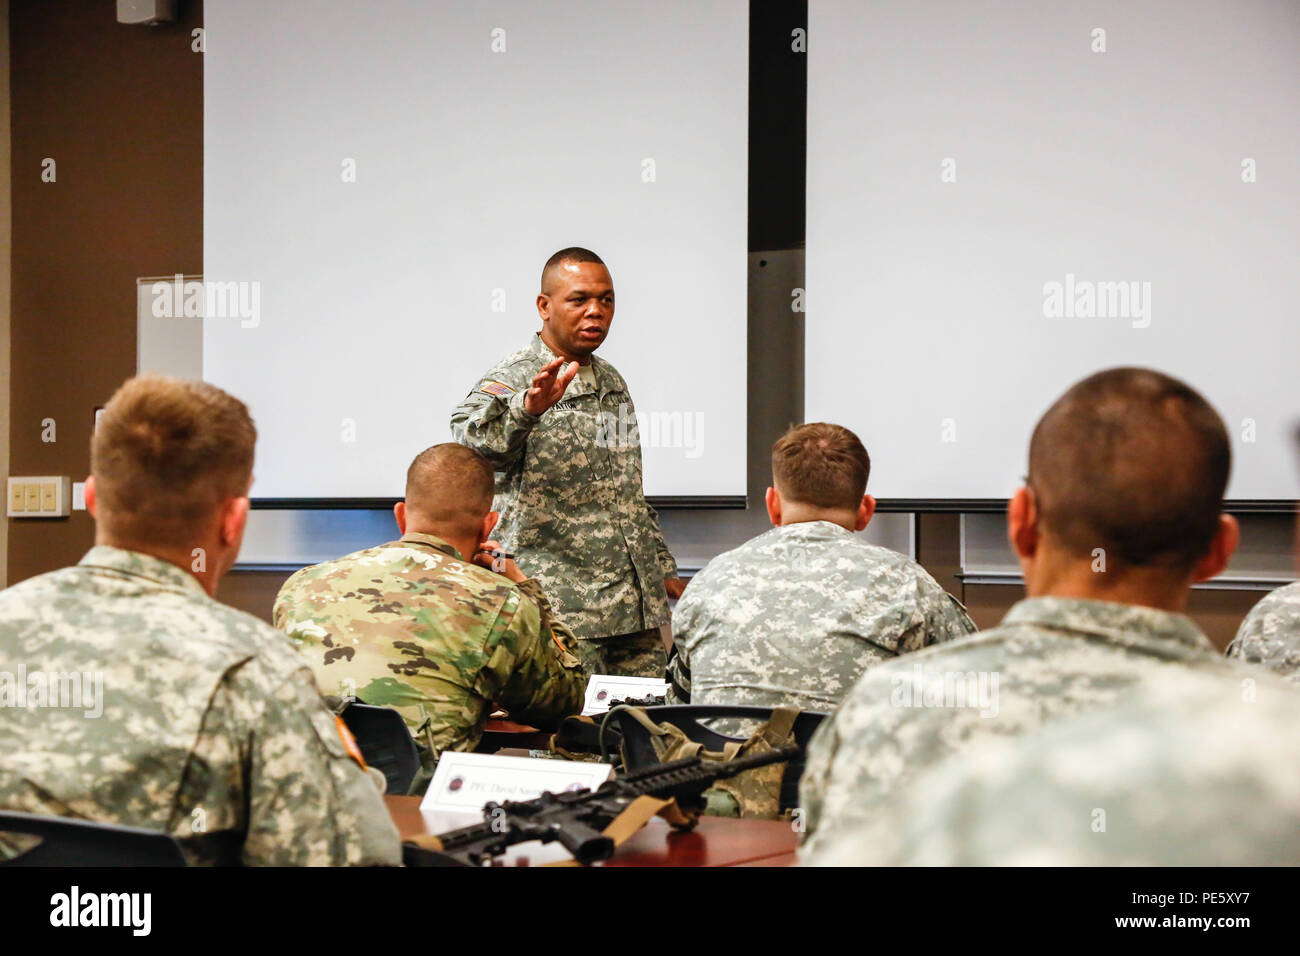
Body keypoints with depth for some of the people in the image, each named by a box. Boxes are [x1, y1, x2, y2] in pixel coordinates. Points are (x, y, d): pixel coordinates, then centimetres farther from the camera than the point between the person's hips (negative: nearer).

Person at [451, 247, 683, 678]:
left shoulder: (611, 381, 18)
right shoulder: (513, 379, -8)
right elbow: (473, 436, -31)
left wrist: (663, 568, 23)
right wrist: (527, 408, -50)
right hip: (560, 606, -7)